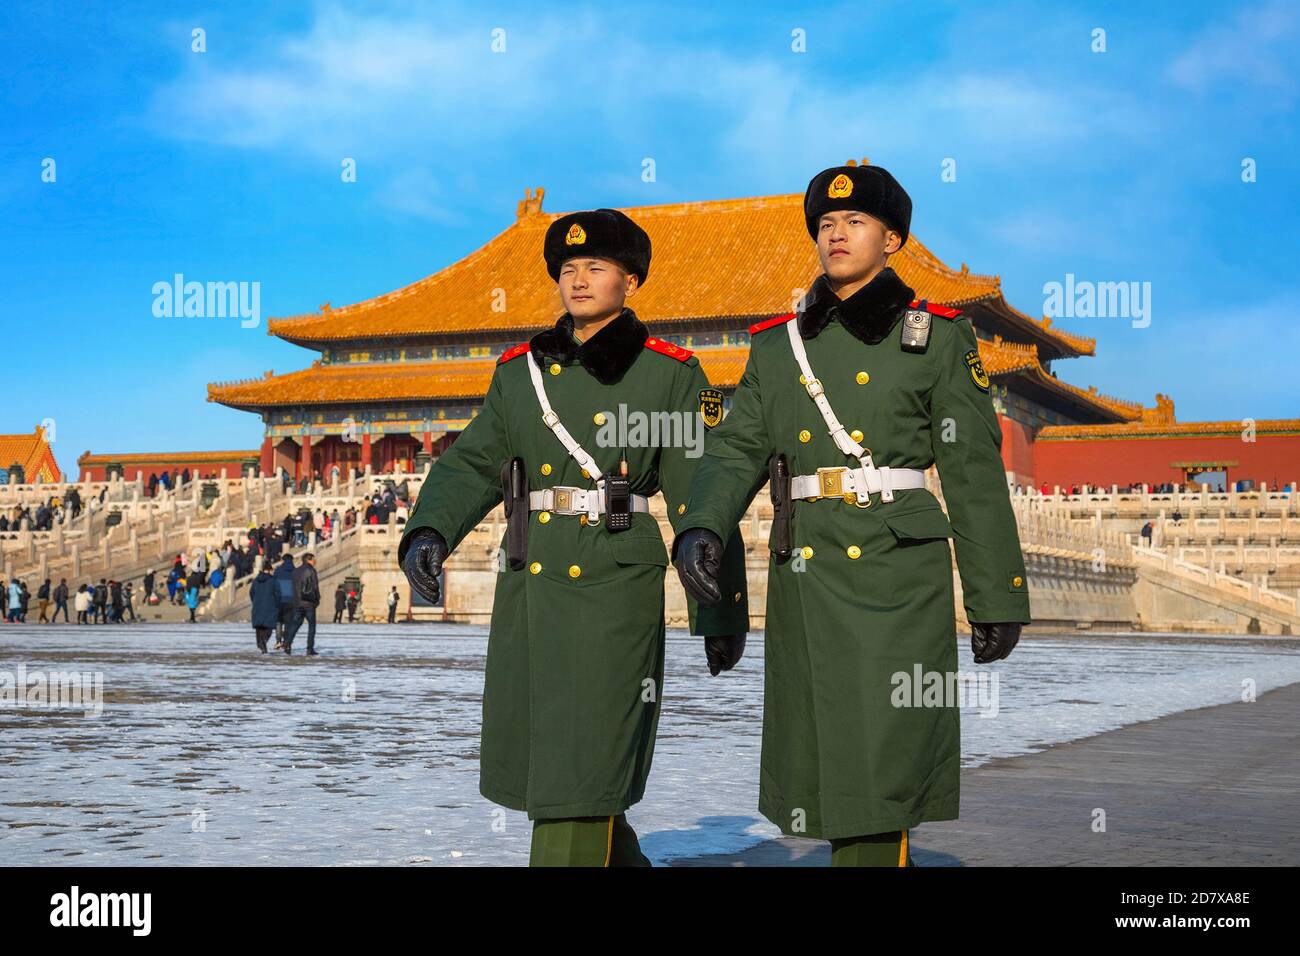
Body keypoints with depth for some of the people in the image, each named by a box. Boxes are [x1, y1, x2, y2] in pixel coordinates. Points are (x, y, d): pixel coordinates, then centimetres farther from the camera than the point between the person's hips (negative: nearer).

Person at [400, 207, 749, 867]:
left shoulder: (670, 373, 1)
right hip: (528, 588, 5)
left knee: (583, 768, -7)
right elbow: (473, 463, 8)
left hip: (614, 588, -5)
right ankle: (622, 858, 35)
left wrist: (721, 610, -2)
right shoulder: (520, 369, 13)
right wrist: (428, 532, -12)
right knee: (534, 760, 13)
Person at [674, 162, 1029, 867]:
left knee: (877, 766, -9)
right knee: (821, 770, 9)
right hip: (805, 580, 4)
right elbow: (737, 449, 6)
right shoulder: (777, 344, 15)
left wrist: (997, 597, -2)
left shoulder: (936, 336, 4)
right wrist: (700, 529, -15)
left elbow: (975, 474, 2)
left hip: (895, 578, -4)